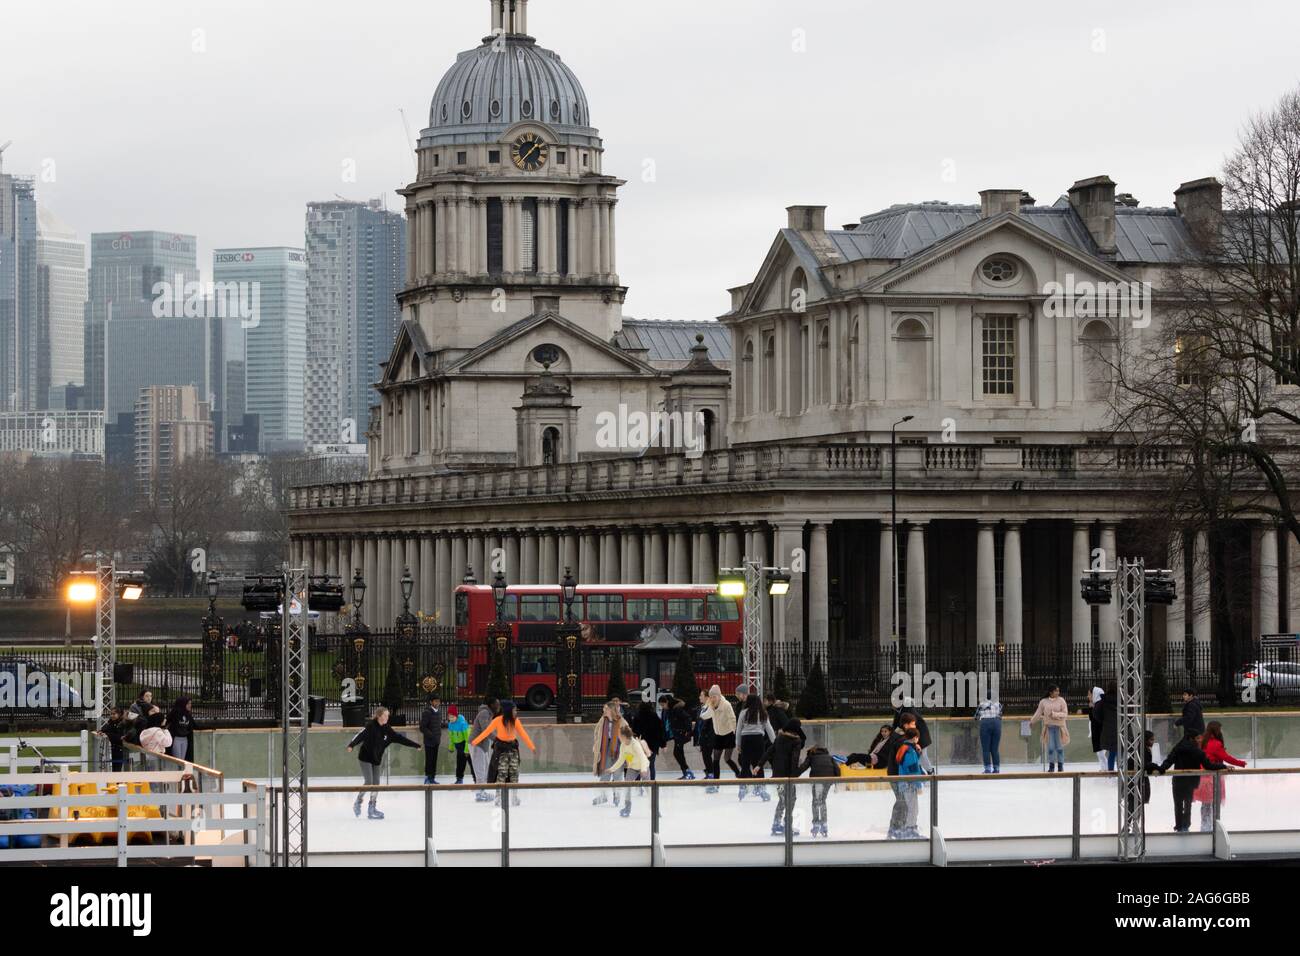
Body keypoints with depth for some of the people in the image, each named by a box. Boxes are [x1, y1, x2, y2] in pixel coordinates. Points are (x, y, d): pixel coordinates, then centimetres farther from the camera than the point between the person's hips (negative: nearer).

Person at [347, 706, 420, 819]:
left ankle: (372, 809, 14)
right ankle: (358, 803, 7)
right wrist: (351, 745, -49)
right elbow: (360, 735, -31)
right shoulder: (370, 726, -16)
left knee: (376, 784, 5)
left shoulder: (386, 729, 2)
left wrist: (416, 745, 12)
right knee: (369, 782, -12)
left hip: (376, 760, 6)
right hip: (365, 758, -6)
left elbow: (400, 738, 9)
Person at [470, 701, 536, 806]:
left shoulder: (515, 721, -3)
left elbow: (523, 734, 2)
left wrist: (532, 746, 1)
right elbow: (487, 732, -7)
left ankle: (514, 797, 9)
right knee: (502, 773, -8)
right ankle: (499, 797, -2)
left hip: (513, 747, 4)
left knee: (514, 772, 3)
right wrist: (475, 741, -8)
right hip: (501, 748, -4)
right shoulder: (498, 720, -12)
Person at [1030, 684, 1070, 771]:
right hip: (1049, 726, 1)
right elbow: (1038, 713, 13)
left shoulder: (1061, 700, -2)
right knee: (1050, 747, -1)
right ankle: (1051, 766, 7)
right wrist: (1032, 721, 16)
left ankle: (1060, 766, 13)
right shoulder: (1043, 702, 2)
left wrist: (1055, 714, -16)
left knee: (1059, 747, 3)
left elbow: (1065, 714, -5)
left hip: (1059, 726, -1)